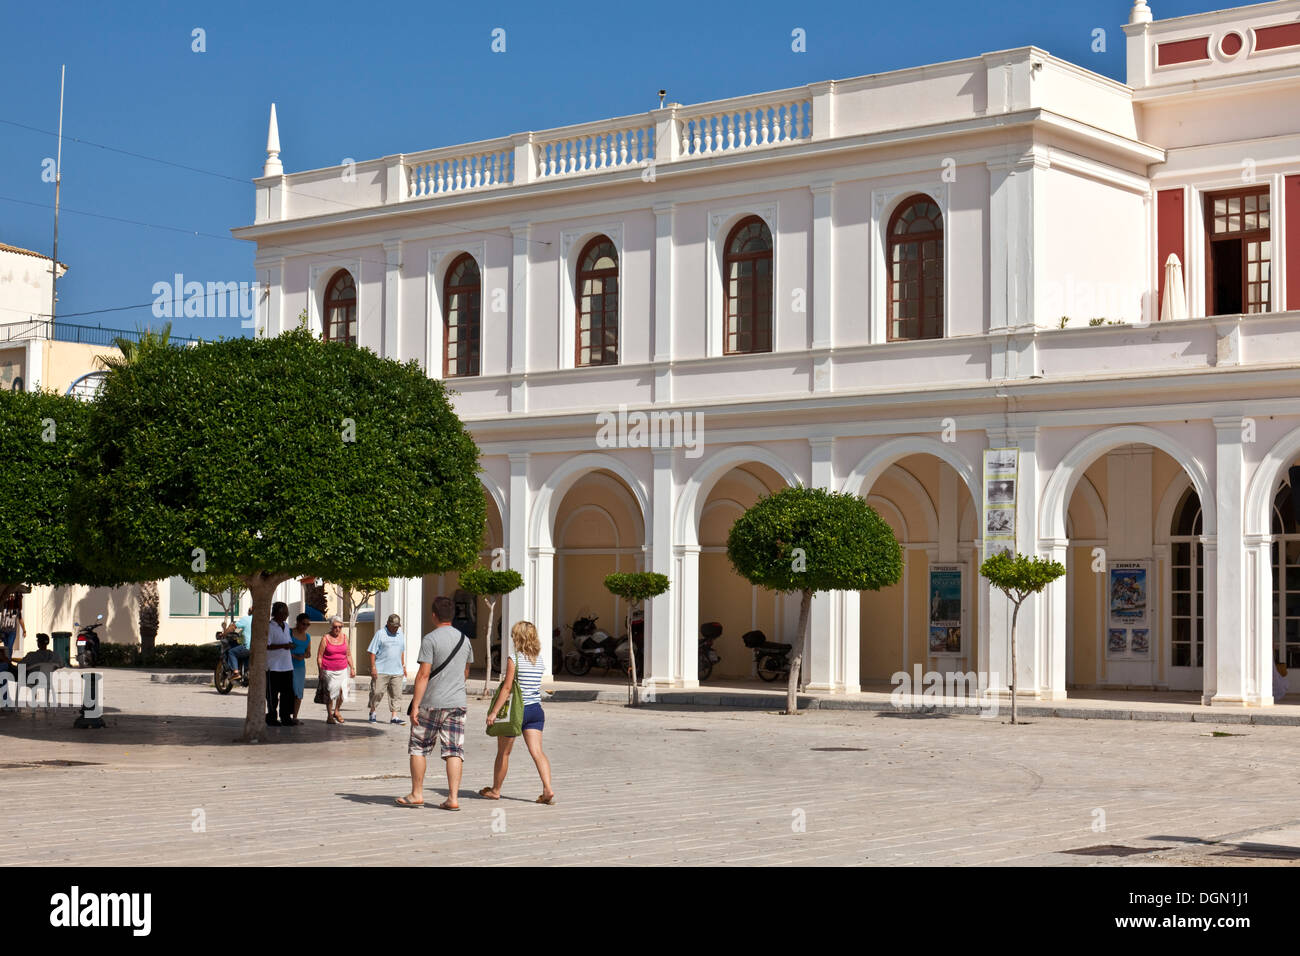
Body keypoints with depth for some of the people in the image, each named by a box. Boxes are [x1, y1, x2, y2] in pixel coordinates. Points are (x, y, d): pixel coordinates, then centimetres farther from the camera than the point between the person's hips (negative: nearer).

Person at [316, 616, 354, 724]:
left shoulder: (344, 637, 9)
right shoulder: (326, 639, -3)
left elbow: (348, 654, 17)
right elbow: (319, 656, -1)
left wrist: (352, 668, 12)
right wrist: (320, 672, -4)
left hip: (342, 670, 3)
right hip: (329, 671, -3)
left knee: (342, 690, -11)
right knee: (330, 693, 0)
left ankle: (336, 712, 11)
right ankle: (329, 716, 13)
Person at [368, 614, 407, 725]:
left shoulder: (400, 635, 13)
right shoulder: (380, 634, -5)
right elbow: (372, 652, -6)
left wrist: (403, 666, 22)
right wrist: (373, 667, -13)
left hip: (397, 671, 5)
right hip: (381, 671, -5)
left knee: (396, 695, 0)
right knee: (377, 692, 0)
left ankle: (395, 717, 1)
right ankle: (372, 712, 20)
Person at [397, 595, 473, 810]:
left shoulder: (430, 639, -10)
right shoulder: (464, 640, 10)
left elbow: (423, 674, -15)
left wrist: (415, 706, -13)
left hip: (431, 703, -5)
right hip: (458, 702, 5)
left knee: (419, 747, 9)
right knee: (454, 750, 2)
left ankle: (416, 794, 13)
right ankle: (453, 798, -4)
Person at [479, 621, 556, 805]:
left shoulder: (514, 659, -11)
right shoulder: (539, 660, 7)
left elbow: (507, 688, -15)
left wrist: (494, 712, -13)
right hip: (536, 709, 5)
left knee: (503, 752, 11)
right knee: (537, 751, -2)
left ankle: (495, 790, 24)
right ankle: (548, 789, -17)